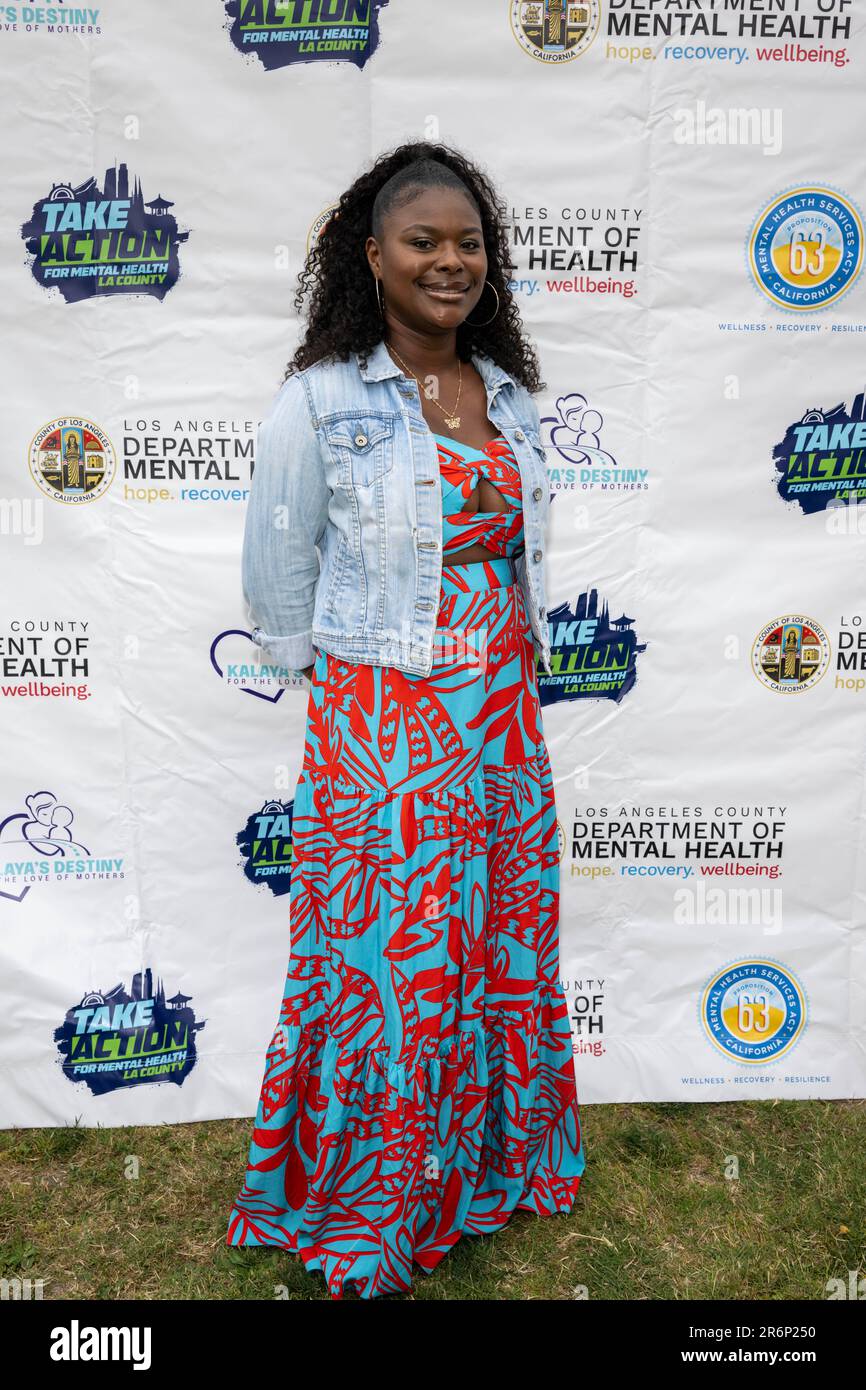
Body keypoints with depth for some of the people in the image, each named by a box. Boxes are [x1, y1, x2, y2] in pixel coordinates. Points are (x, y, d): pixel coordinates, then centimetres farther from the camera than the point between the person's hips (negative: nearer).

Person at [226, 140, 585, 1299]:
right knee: (390, 969, 4)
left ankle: (494, 1162, 42)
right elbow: (278, 578, -2)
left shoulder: (508, 392, 8)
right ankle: (366, 1221, 30)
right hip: (381, 724, -5)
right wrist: (339, 675, 6)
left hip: (506, 713, 6)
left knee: (506, 942, 16)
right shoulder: (317, 401, -9)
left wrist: (518, 671, 14)